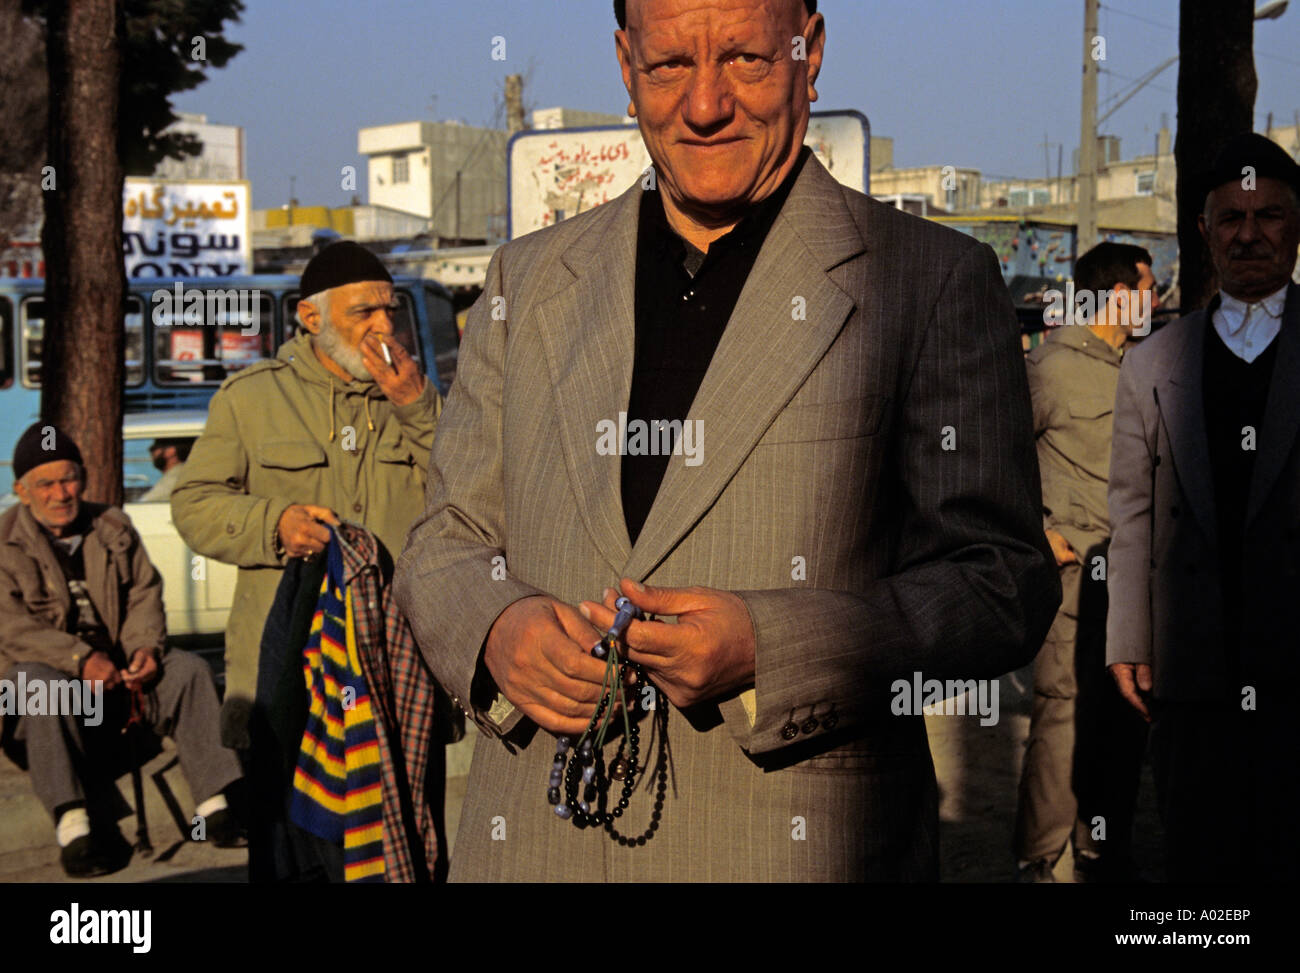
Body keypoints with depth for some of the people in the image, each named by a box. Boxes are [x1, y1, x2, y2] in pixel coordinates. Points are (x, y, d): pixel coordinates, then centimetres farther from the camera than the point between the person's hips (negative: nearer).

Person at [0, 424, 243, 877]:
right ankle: (72, 824, -46)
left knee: (189, 669, -18)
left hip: (118, 669, 5)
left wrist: (146, 646, -13)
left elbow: (145, 594, 10)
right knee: (40, 686, -38)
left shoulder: (114, 528, 14)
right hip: (42, 667, -4)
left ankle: (215, 806, -23)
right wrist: (79, 658, -29)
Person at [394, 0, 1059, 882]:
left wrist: (768, 647, -21)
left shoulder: (936, 279, -4)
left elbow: (1005, 583, -7)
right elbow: (448, 540, 11)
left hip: (803, 843, -3)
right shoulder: (528, 279, 8)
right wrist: (495, 630, -12)